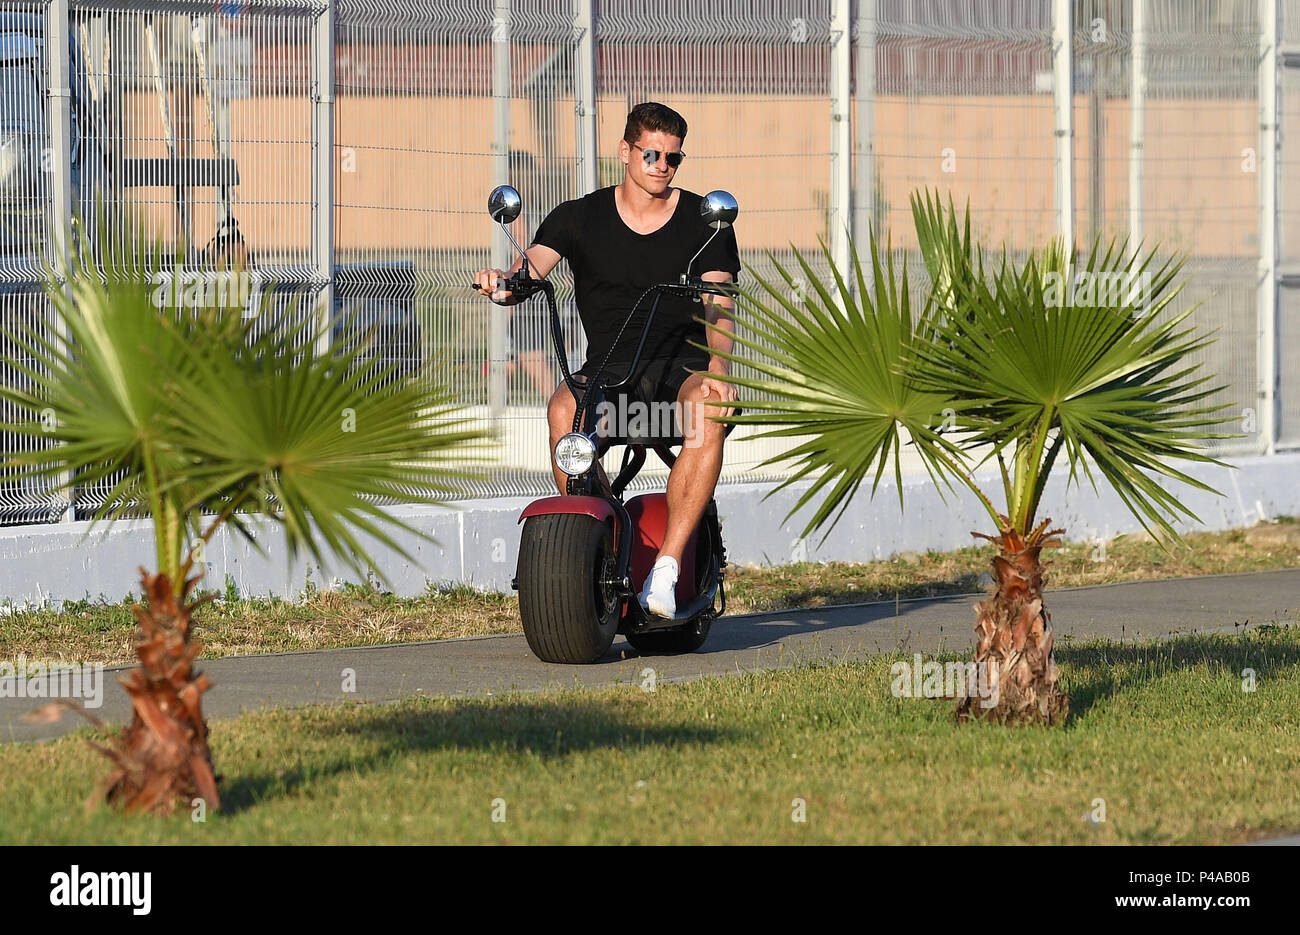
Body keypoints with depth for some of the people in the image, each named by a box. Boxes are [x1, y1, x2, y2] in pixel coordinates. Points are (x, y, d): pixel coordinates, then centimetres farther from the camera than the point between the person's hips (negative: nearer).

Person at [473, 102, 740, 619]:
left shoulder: (704, 221, 6)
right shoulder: (581, 217, 7)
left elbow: (718, 306, -5)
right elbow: (530, 271, -6)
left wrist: (717, 371, -26)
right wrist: (500, 283, -32)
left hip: (683, 363, -1)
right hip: (608, 368, 1)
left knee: (709, 411, -36)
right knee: (564, 408, -33)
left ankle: (666, 567, -33)